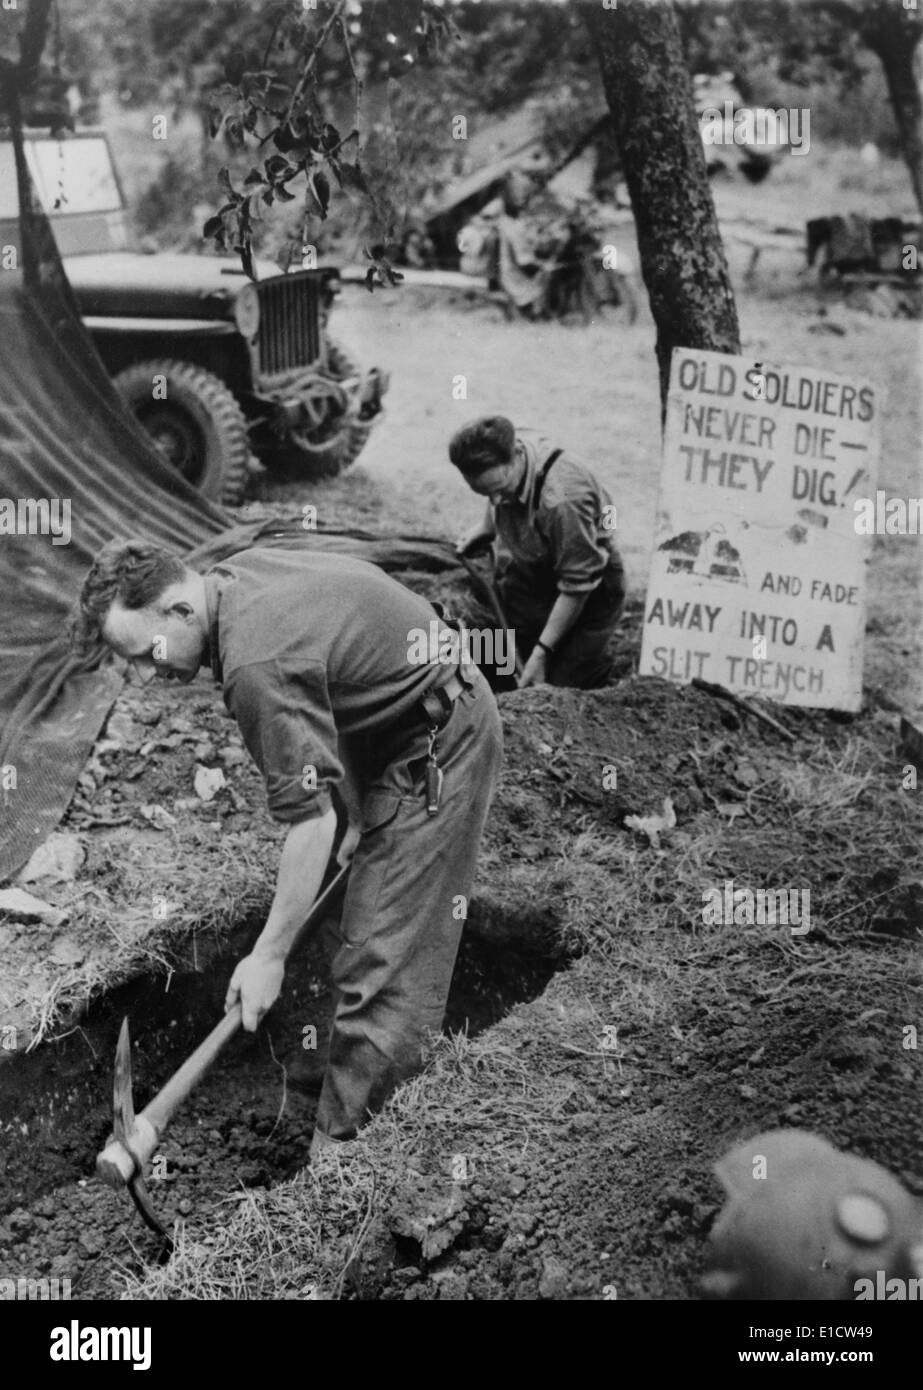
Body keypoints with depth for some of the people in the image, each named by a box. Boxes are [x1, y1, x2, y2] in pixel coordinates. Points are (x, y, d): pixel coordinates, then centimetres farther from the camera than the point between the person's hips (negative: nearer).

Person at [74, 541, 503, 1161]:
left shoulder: (258, 666, -31)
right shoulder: (235, 574, -1)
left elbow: (311, 823, -28)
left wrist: (269, 957, -20)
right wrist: (361, 814, 15)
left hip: (436, 752, -10)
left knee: (381, 964, -8)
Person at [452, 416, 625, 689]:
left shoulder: (561, 500, -38)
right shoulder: (498, 457, -16)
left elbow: (577, 587, -28)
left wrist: (541, 653, -23)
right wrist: (484, 530, 5)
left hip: (586, 598, -7)